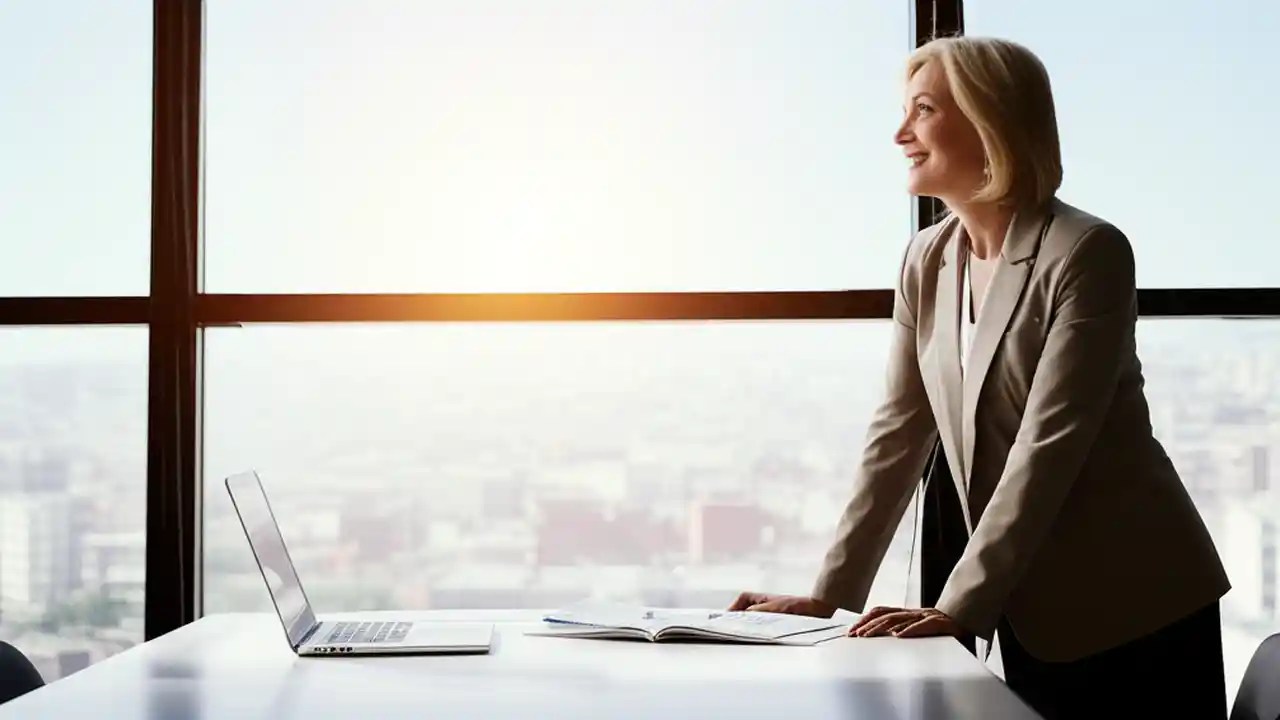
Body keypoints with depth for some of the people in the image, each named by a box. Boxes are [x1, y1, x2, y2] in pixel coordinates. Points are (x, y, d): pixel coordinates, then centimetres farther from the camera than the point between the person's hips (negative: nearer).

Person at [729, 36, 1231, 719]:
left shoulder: (1088, 252, -15)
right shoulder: (927, 260, 4)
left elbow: (1047, 446, -21)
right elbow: (899, 434, 4)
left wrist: (958, 608, -25)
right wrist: (828, 594, -2)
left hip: (1134, 605, -5)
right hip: (1030, 614, 5)